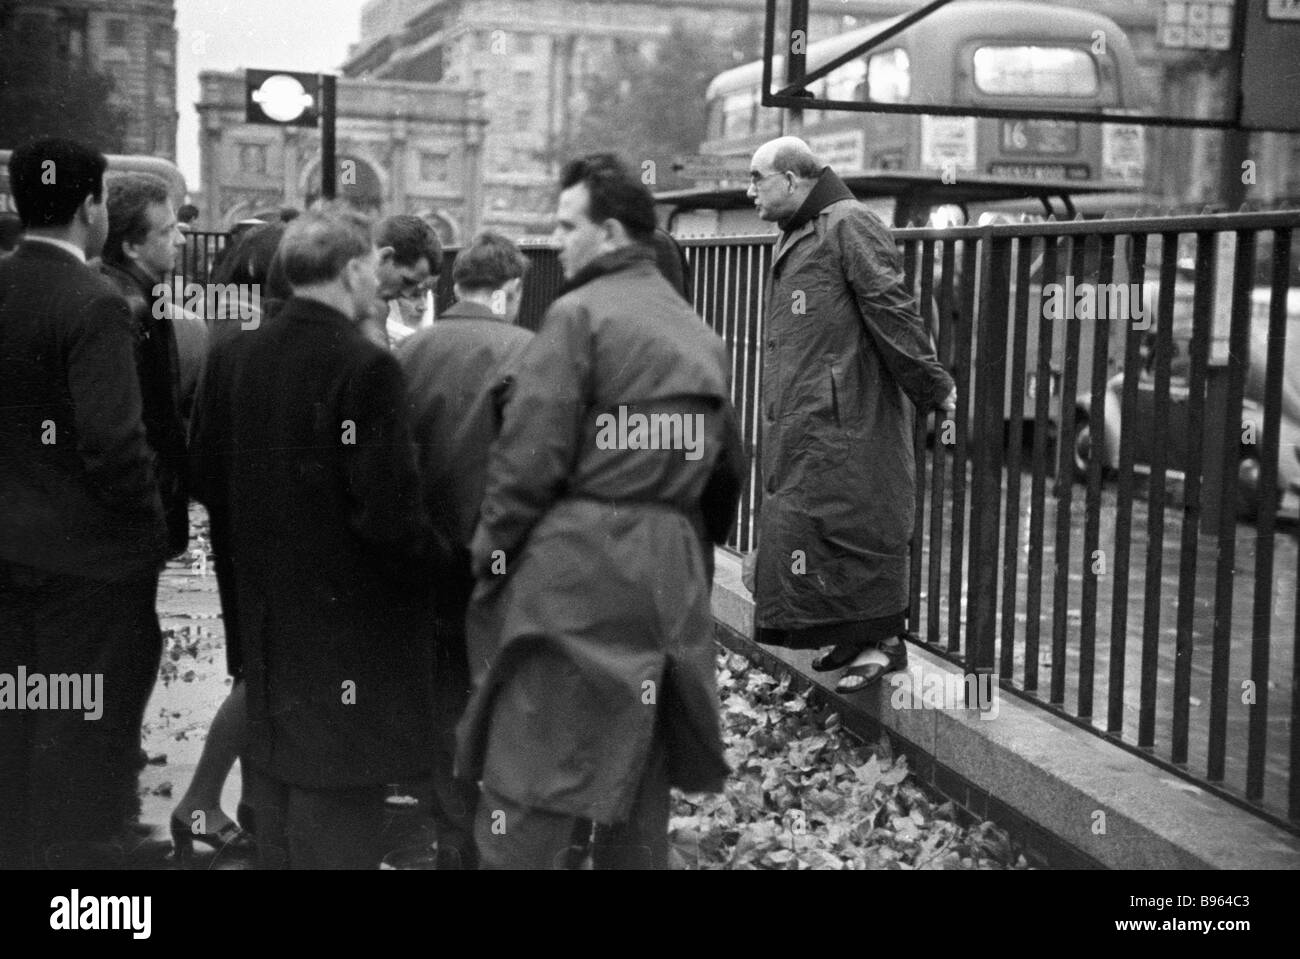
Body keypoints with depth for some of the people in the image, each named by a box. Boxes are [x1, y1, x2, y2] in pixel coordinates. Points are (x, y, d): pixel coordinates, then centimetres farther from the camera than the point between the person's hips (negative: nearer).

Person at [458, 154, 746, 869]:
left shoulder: (580, 313, -8)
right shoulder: (702, 334, 14)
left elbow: (530, 457, -13)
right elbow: (726, 468, 16)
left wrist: (489, 554, -3)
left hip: (574, 576, -7)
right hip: (670, 582, 7)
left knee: (528, 797, -3)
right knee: (639, 788, 15)